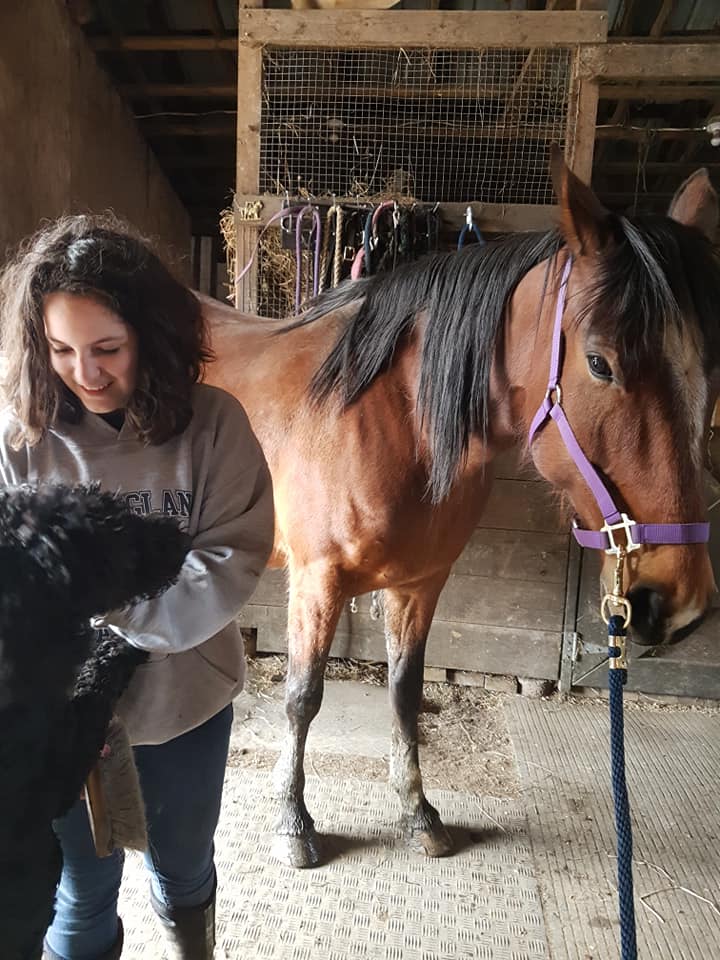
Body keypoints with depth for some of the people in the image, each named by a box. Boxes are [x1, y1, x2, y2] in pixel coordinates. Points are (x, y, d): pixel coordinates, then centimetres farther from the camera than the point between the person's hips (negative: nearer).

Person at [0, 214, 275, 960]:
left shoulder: (210, 422, -16)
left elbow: (234, 560, -18)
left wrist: (107, 598, -27)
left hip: (185, 700, 1)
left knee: (183, 871, 27)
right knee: (82, 897, 23)